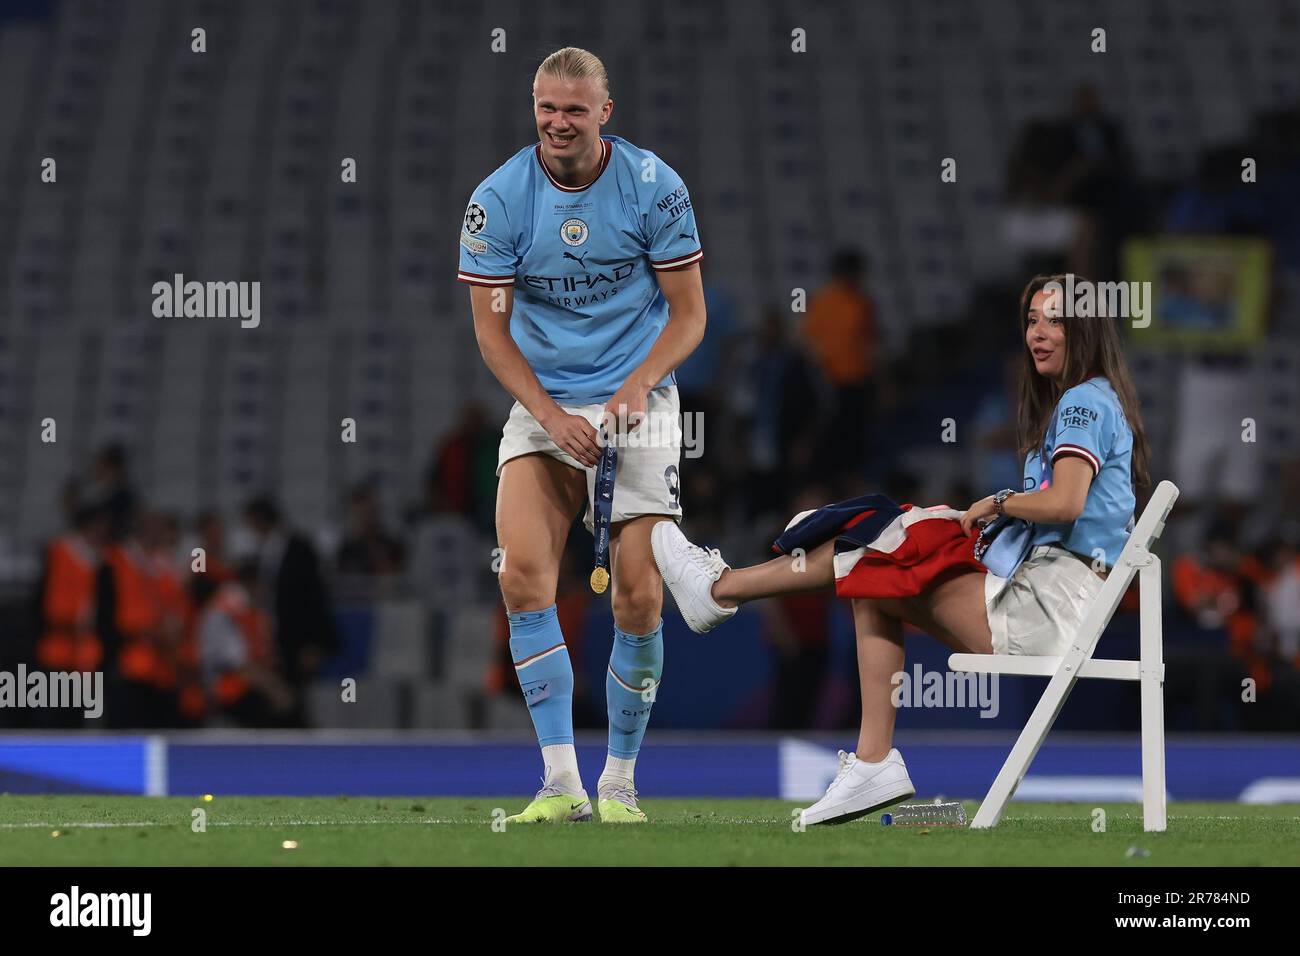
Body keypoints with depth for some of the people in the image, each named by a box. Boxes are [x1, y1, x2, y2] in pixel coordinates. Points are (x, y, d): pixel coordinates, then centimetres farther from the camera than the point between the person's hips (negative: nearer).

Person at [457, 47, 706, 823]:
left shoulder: (655, 187, -7)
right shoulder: (498, 199, -6)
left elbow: (689, 314, -2)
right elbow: (491, 329, -2)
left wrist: (641, 382, -19)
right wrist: (551, 415, -14)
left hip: (637, 403, -1)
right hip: (543, 402, 1)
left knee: (639, 598, -7)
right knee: (523, 574, -18)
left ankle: (619, 783, 8)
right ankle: (562, 783, -15)